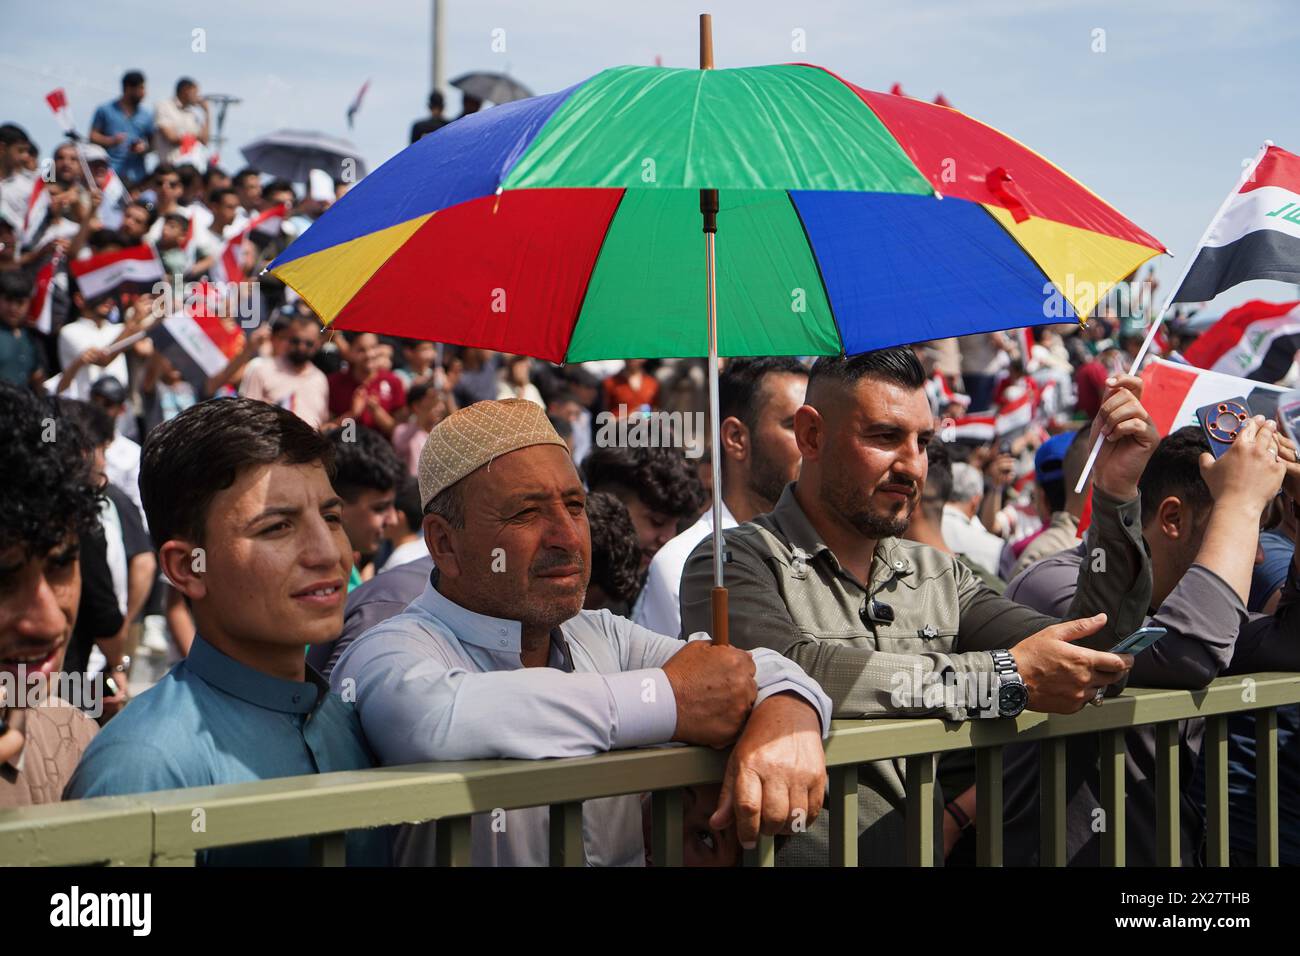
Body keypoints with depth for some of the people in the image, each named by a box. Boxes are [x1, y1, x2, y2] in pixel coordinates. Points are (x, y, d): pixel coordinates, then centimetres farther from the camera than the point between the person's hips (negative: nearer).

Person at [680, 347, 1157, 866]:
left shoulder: (937, 575, 16)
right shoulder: (735, 563, -5)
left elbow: (1088, 665, 10)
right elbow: (793, 672, -24)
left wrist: (1115, 496, 2)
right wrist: (1007, 677, -19)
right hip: (804, 854, -5)